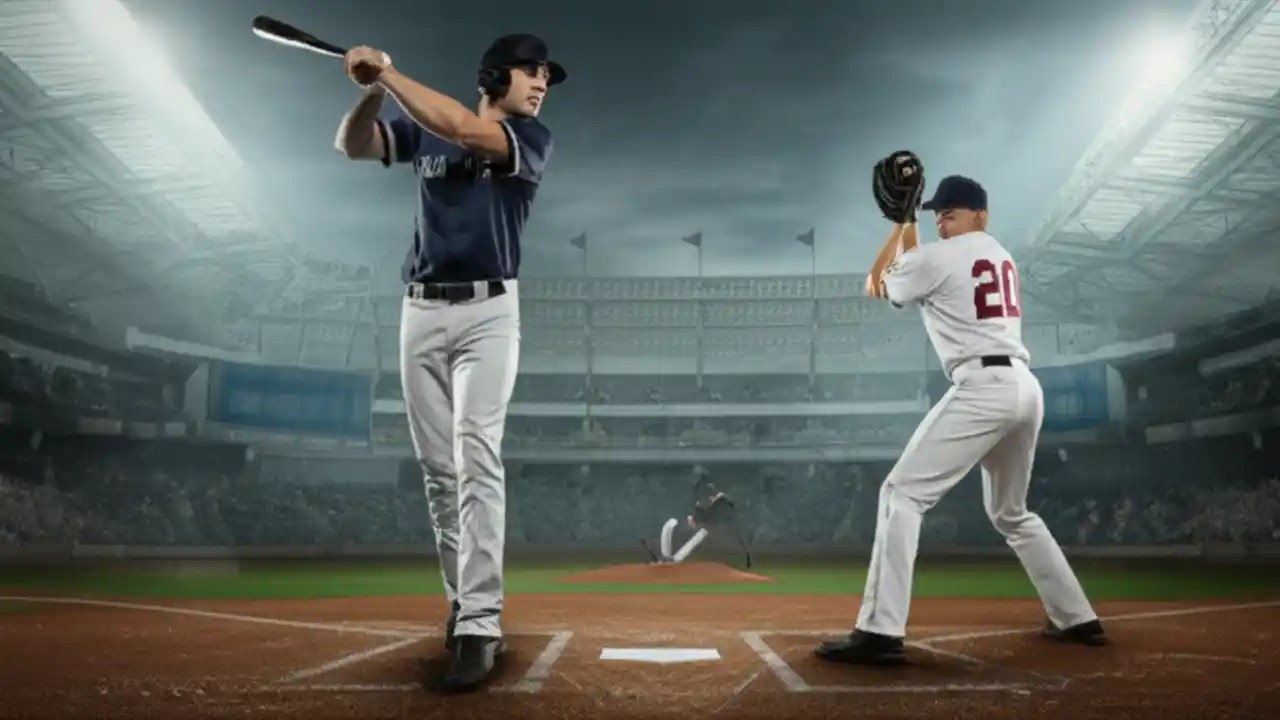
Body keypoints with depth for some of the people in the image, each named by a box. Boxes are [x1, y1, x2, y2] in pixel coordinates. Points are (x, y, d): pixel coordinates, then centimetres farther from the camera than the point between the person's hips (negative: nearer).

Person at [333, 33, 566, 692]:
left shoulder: (532, 139, 1)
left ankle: (480, 626, -19)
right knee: (438, 468, 6)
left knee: (477, 461, -16)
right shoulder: (422, 130, 12)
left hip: (487, 312, -3)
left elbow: (464, 131, -17)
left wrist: (388, 72, -13)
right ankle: (462, 599, 20)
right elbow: (351, 145, 1)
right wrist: (373, 88, -17)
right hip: (420, 313, 3)